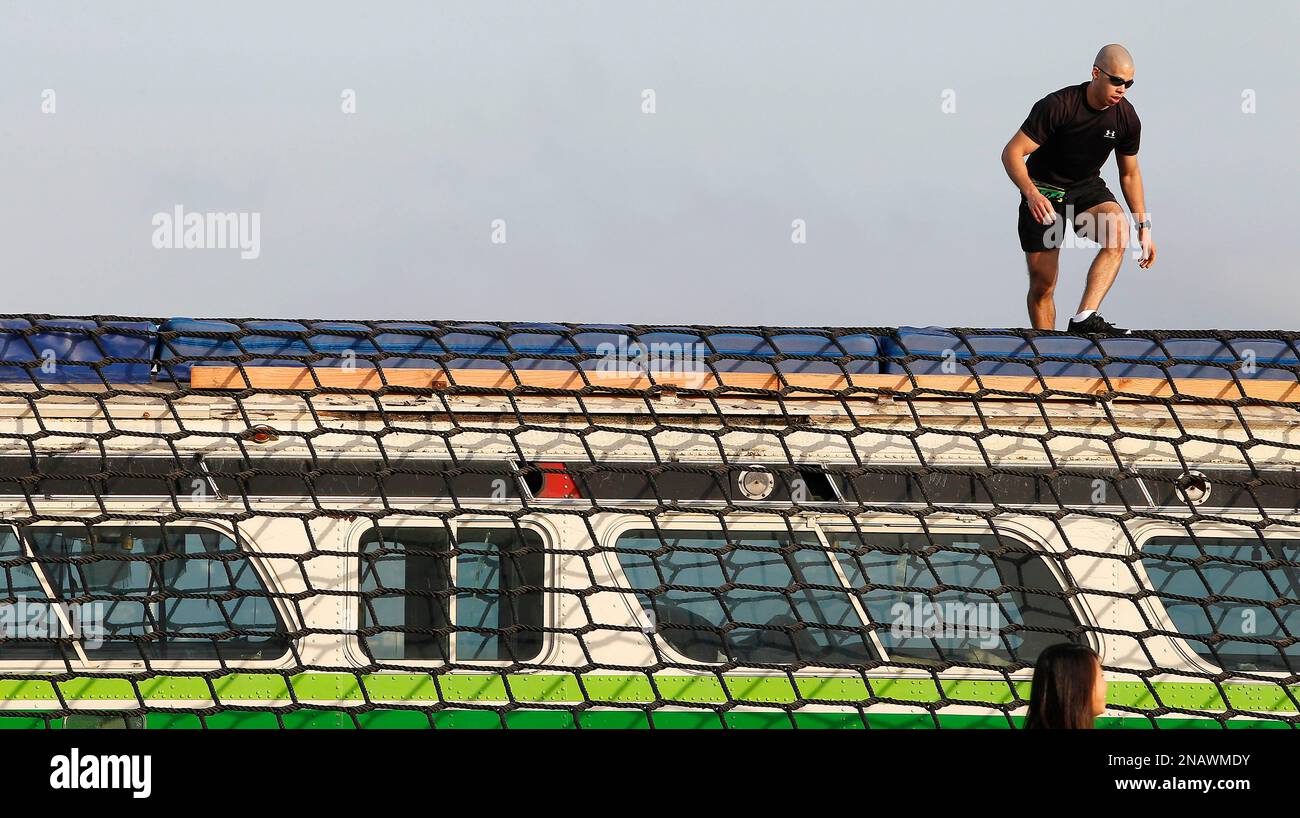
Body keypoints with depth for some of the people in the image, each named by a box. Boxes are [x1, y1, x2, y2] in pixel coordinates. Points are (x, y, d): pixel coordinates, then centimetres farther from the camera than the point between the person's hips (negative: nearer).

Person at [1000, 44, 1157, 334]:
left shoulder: (1127, 119, -8)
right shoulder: (1056, 106, -23)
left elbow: (1129, 174, 9)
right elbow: (1012, 153, -21)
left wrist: (1144, 226, 5)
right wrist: (1031, 194, -38)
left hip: (1088, 187, 3)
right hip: (1044, 189, -3)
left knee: (1118, 229, -30)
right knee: (1042, 285, -6)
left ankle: (1084, 318, -37)